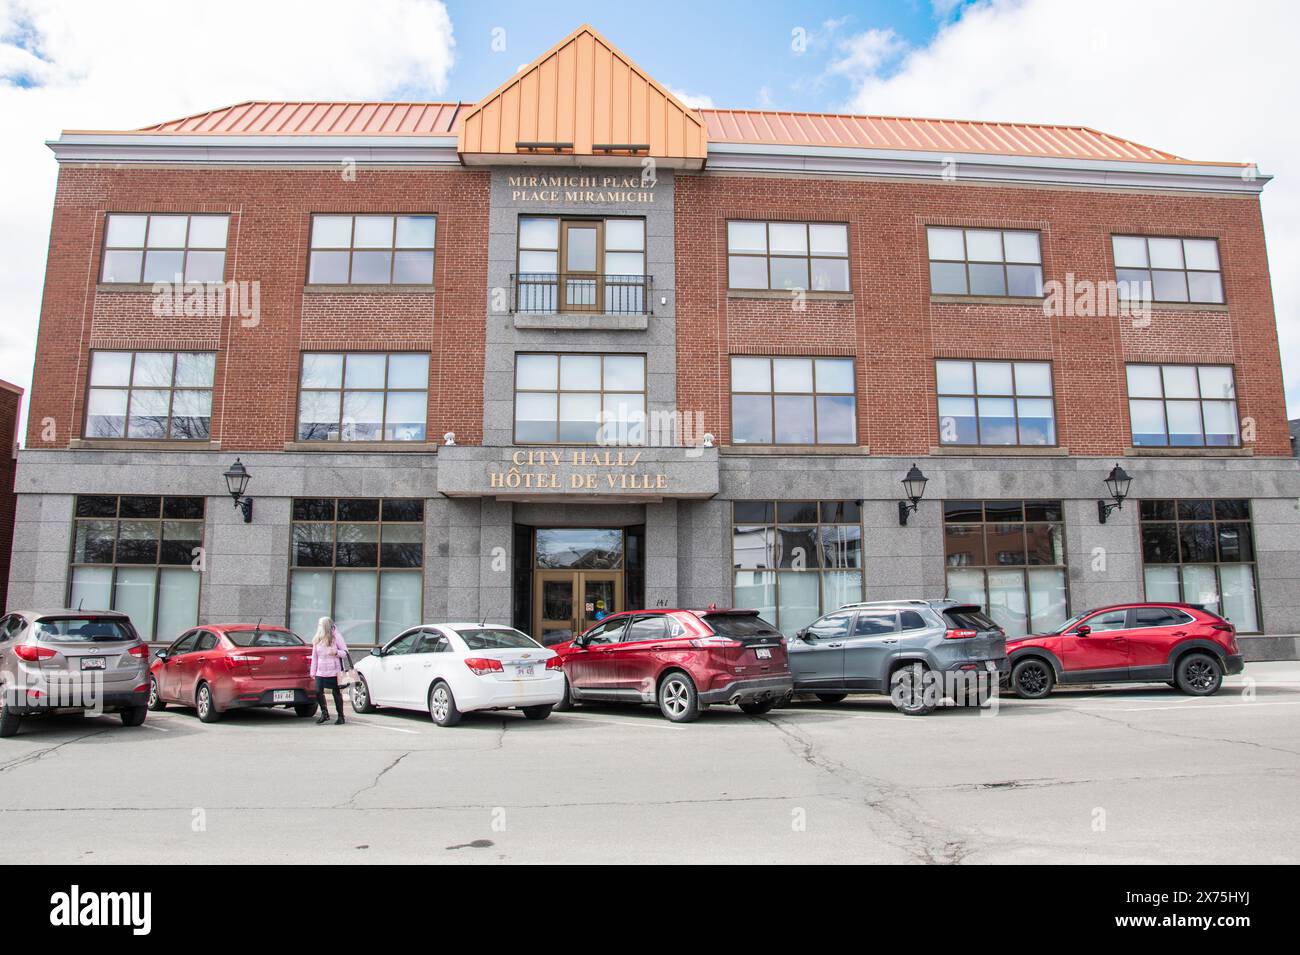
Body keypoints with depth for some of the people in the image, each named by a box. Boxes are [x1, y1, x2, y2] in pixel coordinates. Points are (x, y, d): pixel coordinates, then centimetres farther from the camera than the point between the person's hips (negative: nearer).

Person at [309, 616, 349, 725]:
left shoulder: (336, 637, -4)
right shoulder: (317, 639, 9)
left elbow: (345, 653, -3)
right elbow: (314, 656, 14)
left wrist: (336, 652, -23)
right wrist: (313, 671, 10)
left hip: (334, 671, -4)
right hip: (320, 672, 4)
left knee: (337, 693, 1)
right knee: (318, 692, -5)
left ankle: (340, 716, 12)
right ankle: (324, 713, 15)